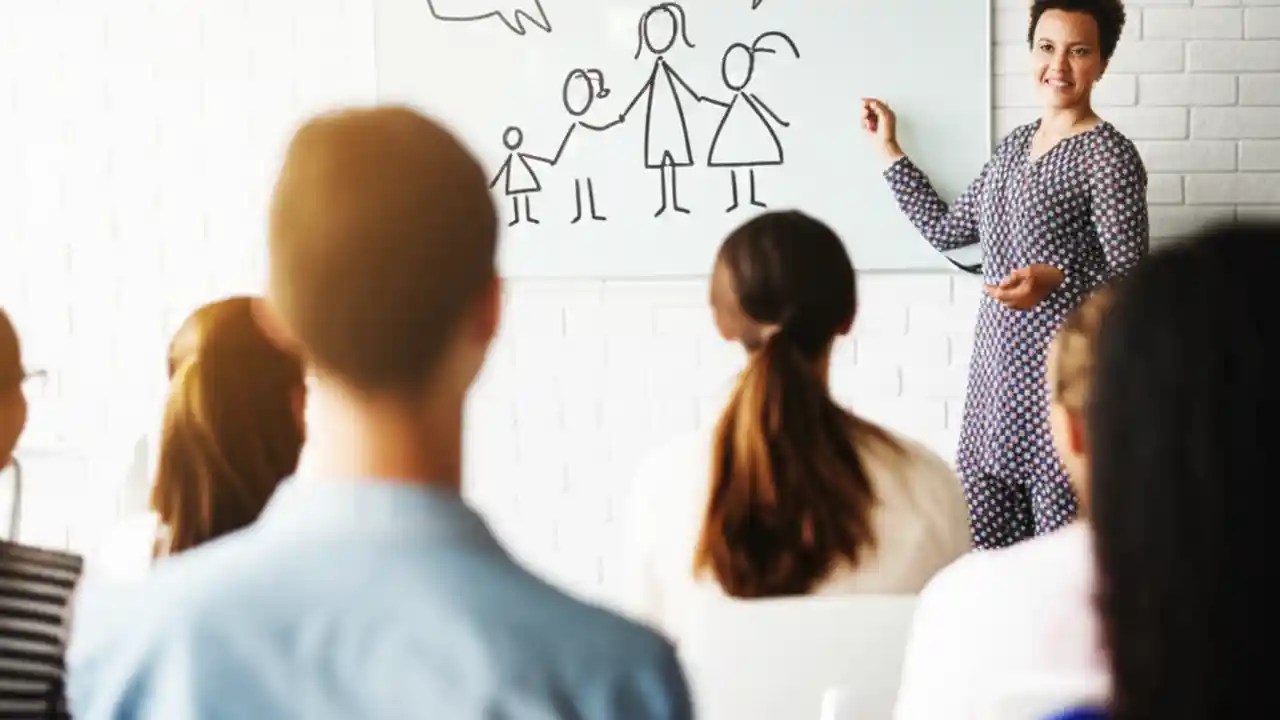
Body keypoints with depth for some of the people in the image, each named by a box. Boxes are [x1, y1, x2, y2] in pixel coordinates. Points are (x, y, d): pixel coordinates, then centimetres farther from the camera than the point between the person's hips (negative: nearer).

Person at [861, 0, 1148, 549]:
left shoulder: (1109, 156, -9)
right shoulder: (1014, 145, 14)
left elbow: (1131, 277, -11)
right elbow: (945, 230, 19)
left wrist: (1054, 279, -29)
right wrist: (889, 150, 22)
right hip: (997, 364, 7)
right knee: (981, 547, 8)